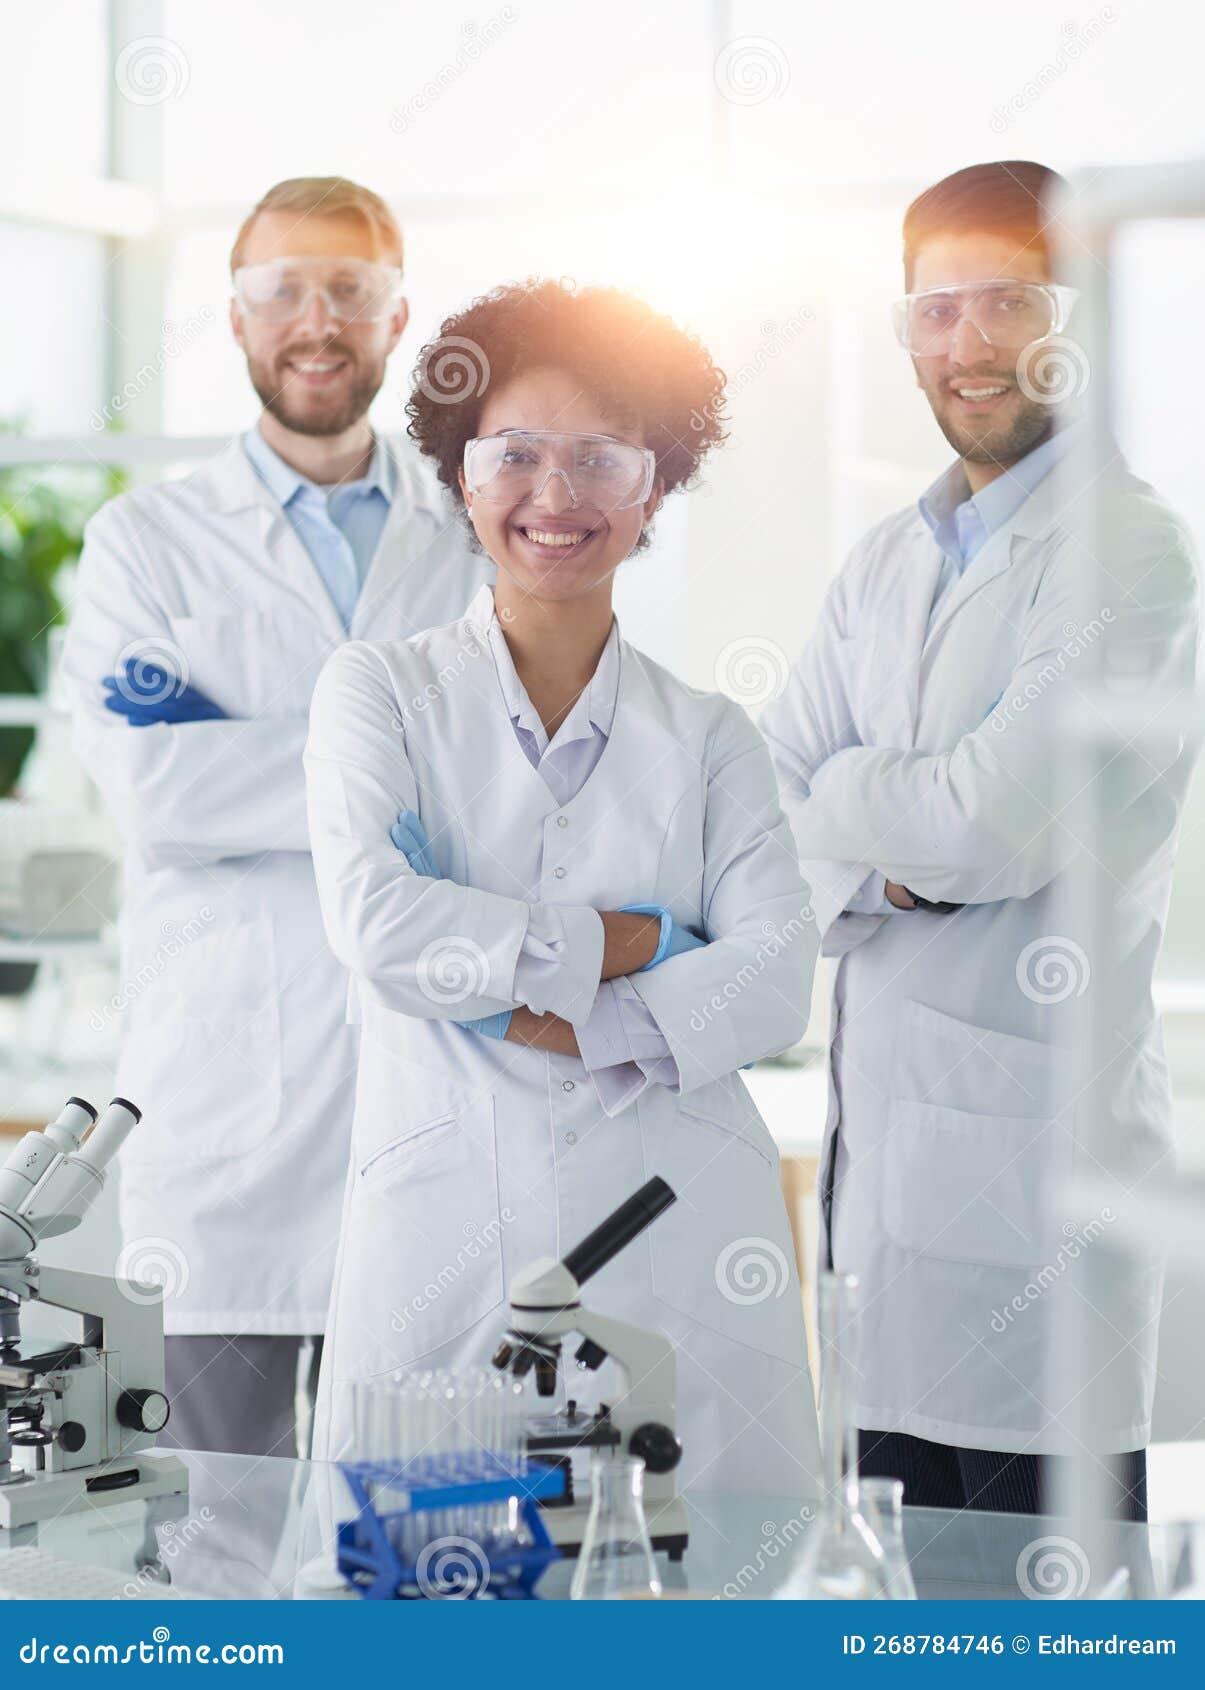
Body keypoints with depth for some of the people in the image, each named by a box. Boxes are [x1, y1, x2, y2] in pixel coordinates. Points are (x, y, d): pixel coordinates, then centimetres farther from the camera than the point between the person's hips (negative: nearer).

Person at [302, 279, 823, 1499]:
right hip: (444, 1234, -1)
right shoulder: (379, 690, 10)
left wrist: (535, 1016, -10)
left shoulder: (709, 739, 14)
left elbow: (774, 981, -1)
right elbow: (373, 919, -7)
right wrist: (629, 941, -5)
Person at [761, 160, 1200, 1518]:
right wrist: (882, 869, -11)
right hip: (881, 1147, 7)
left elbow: (995, 821, -18)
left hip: (1036, 1144, -7)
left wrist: (845, 790, 1)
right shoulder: (884, 565, 16)